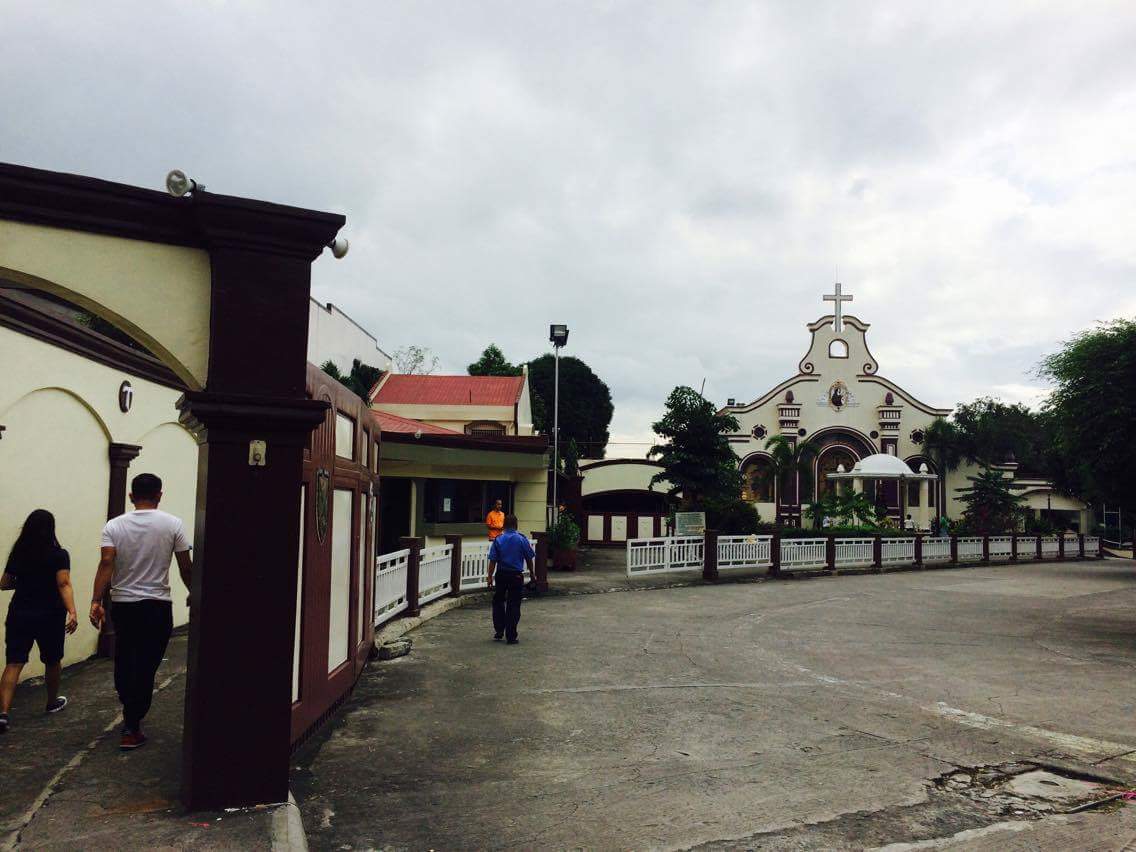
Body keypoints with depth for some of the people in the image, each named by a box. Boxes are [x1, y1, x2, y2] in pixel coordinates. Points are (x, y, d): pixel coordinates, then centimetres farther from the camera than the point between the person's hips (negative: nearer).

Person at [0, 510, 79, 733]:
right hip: (50, 616, -3)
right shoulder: (59, 555, -9)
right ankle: (53, 702, 35)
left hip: (19, 614, 3)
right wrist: (72, 612, -27)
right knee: (52, 662, 17)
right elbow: (64, 585, -21)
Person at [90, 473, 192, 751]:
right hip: (157, 605, -3)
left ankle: (129, 709, 39)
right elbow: (186, 567, -5)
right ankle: (131, 728, 3)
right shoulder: (173, 525, -6)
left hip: (122, 603, 3)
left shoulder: (114, 525, -1)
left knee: (124, 659, 21)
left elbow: (106, 564, -13)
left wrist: (96, 601, -15)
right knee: (146, 665, 3)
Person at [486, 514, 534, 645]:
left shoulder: (498, 540, -2)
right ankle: (511, 636, 4)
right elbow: (529, 559, 1)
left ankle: (499, 632, 18)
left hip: (501, 575, 1)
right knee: (513, 606, 4)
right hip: (517, 575, -1)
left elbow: (493, 560, -5)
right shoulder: (522, 540, -4)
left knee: (498, 602, 18)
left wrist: (490, 577, 0)